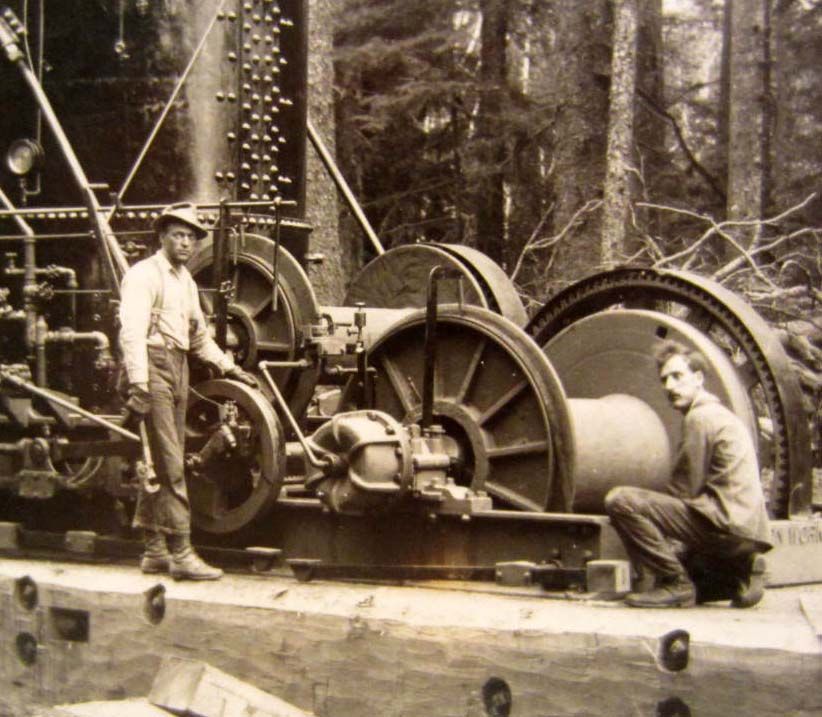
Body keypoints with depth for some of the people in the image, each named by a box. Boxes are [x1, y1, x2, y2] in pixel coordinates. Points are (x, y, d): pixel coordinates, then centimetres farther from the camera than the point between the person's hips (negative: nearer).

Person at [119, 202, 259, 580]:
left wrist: (230, 368, 26)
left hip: (179, 371, 9)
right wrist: (138, 386, -26)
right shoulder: (144, 275, -7)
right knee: (170, 466, -11)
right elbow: (132, 332, -17)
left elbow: (199, 337, 31)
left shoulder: (186, 282, 21)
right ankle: (180, 553, -10)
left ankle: (155, 551, 16)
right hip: (154, 369, -9)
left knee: (158, 464, 11)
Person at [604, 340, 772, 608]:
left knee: (620, 500, -17)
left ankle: (676, 584, -13)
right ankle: (739, 573, 14)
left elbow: (686, 490, -10)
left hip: (729, 522, -10)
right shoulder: (722, 415, 23)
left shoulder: (700, 417, -8)